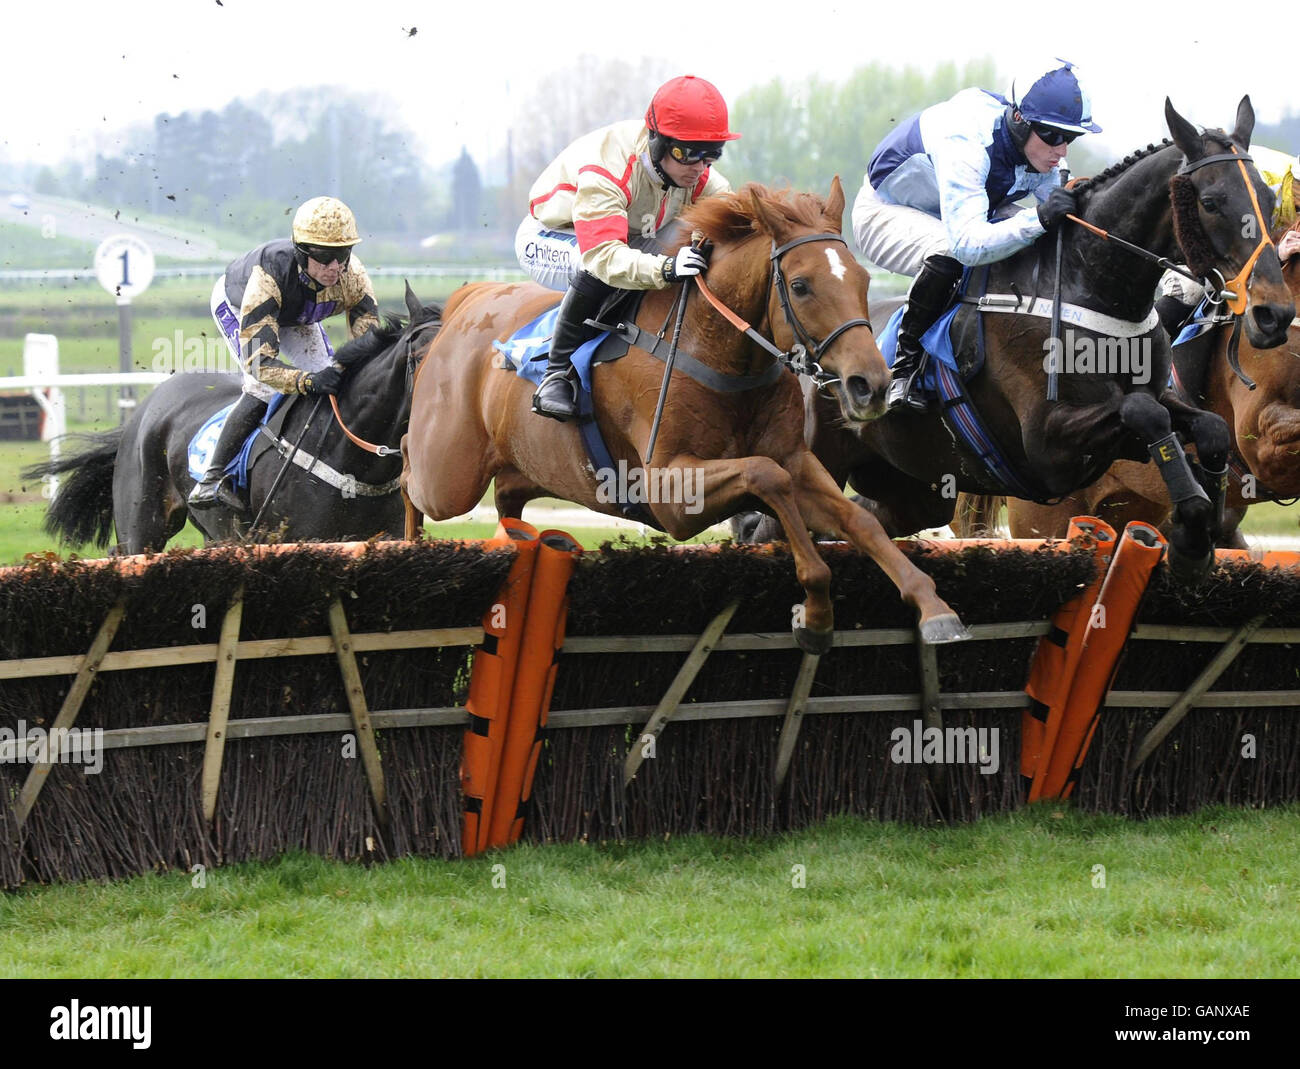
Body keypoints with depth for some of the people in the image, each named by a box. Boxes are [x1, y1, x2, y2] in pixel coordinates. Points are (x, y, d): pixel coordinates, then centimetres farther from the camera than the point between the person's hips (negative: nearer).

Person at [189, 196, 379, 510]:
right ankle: (211, 479, -17)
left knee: (326, 376, -9)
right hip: (234, 304, -5)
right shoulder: (270, 274, -48)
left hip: (296, 316, 5)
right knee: (264, 387, -23)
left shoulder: (352, 276, -36)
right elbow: (258, 362, -51)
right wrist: (309, 381, -68)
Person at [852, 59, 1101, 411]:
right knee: (948, 252, -39)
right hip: (887, 213, -8)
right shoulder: (965, 143, -42)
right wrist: (1038, 218, -63)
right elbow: (968, 243, -52)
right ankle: (905, 368, -21)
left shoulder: (1042, 152, -17)